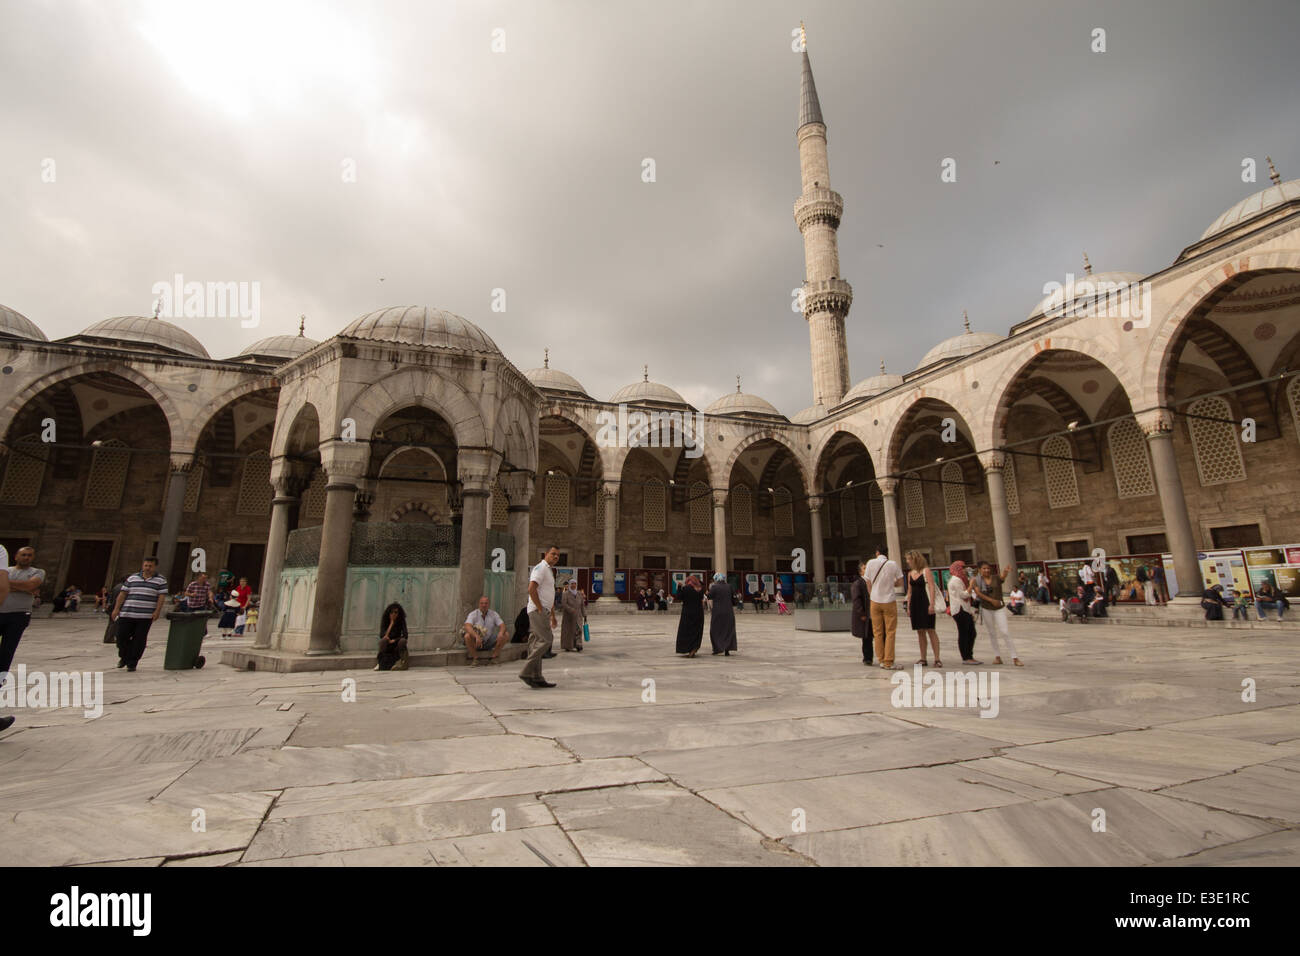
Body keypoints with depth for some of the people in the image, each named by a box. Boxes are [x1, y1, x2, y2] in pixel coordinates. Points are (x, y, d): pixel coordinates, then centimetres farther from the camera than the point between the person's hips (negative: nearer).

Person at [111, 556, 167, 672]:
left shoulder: (161, 580, 4)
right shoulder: (133, 578, 11)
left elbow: (162, 597, -3)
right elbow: (123, 593, 9)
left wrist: (157, 611, -13)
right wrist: (116, 608, 1)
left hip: (146, 616, -2)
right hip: (127, 614, 2)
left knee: (139, 640, 0)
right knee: (122, 636, 4)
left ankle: (132, 663, 11)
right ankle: (124, 657, 31)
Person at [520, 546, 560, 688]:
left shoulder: (549, 570, 23)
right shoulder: (541, 567, -9)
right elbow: (531, 589, -20)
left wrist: (553, 615, 25)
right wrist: (540, 609, -18)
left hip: (543, 611, 10)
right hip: (538, 610, -10)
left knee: (536, 643, 8)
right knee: (546, 639, -15)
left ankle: (536, 678, 11)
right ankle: (526, 672, -12)